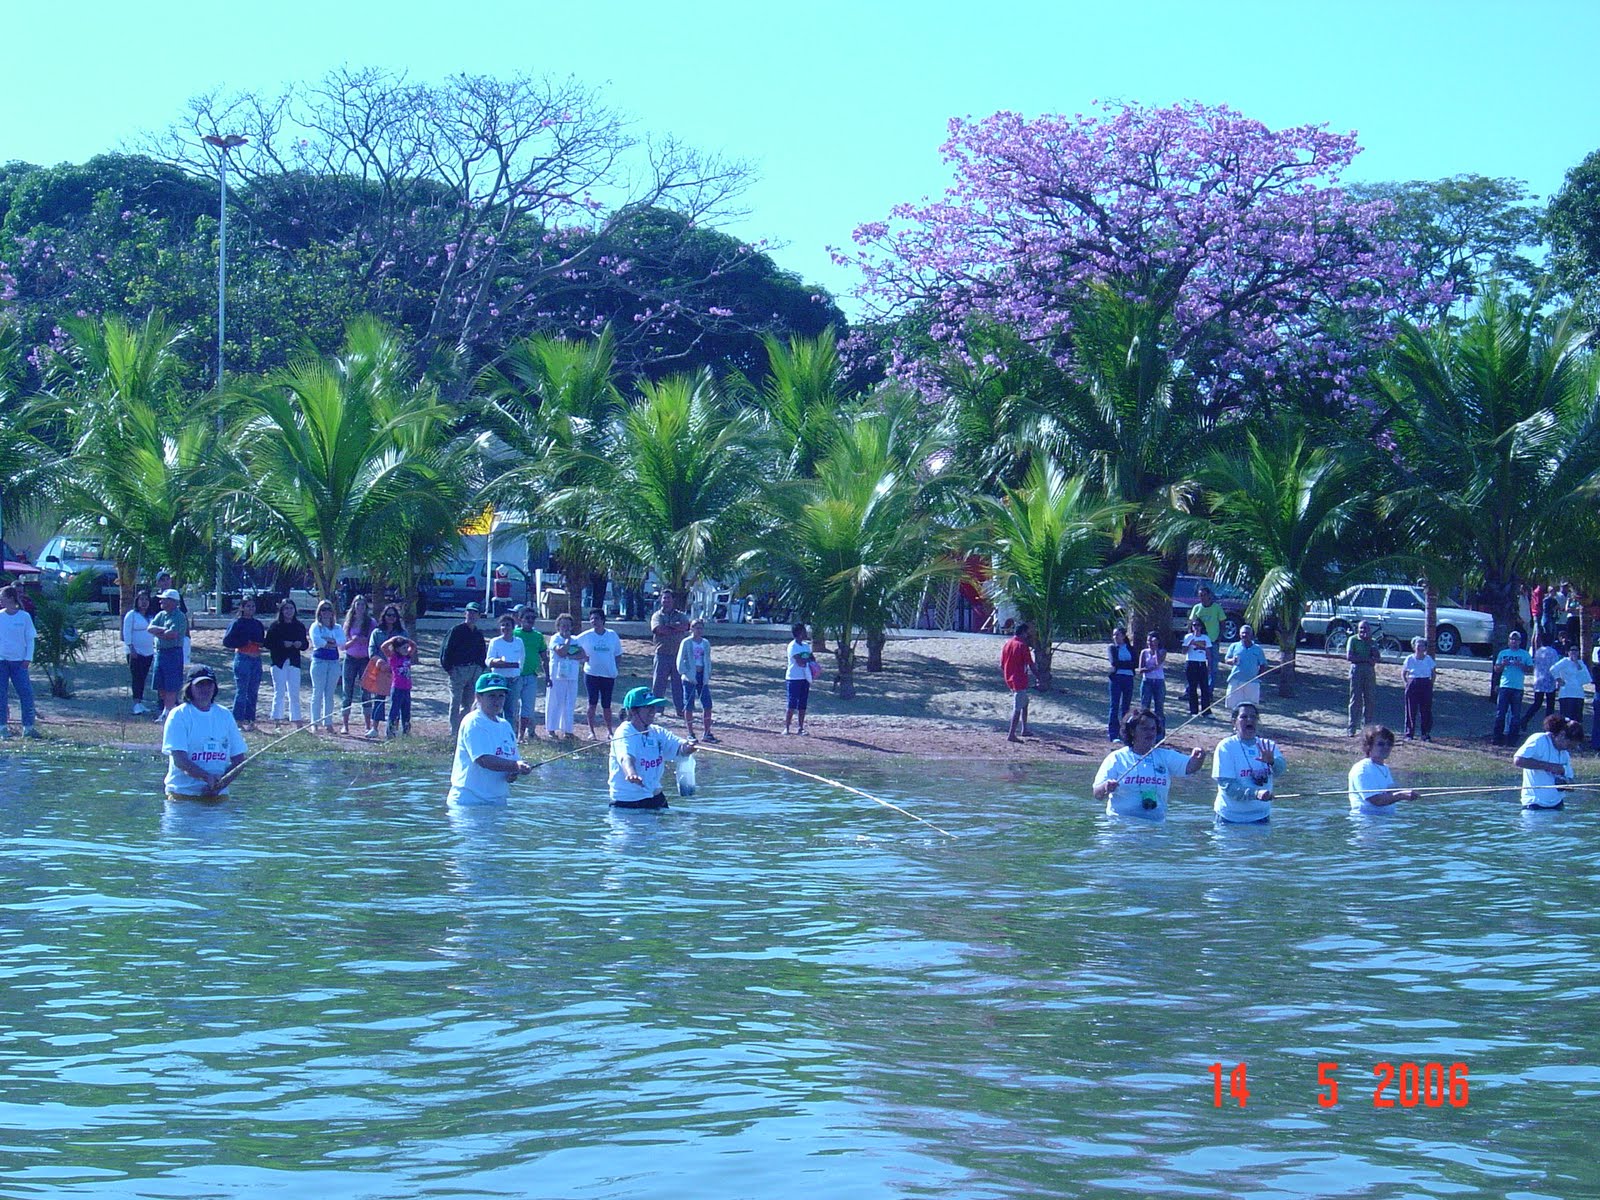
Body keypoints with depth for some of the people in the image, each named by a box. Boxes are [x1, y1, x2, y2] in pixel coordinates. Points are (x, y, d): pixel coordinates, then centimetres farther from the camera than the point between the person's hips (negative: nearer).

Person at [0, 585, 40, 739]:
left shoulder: (24, 617, 0)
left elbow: (30, 639, 5)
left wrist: (28, 658, -4)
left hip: (19, 661, -1)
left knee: (26, 692, -7)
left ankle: (28, 726, -3)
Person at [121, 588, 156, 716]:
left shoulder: (151, 616, 14)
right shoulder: (131, 615, -5)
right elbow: (127, 633, -9)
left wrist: (156, 647, 15)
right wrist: (131, 648, -17)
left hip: (148, 652, 6)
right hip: (135, 652, -6)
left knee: (143, 678, 8)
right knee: (136, 677, -10)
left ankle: (140, 703, 12)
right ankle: (136, 704, -13)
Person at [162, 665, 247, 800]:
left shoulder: (225, 715, 11)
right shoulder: (179, 715, -2)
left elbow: (238, 759, 11)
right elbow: (179, 759, -12)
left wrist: (221, 782, -7)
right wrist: (208, 777, -25)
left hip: (219, 794, 3)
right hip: (183, 793, -3)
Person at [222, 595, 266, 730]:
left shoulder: (258, 624, 14)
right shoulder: (237, 623, -4)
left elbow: (264, 642, 22)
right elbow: (227, 641, -11)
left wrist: (260, 641, -2)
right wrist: (246, 642, -13)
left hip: (256, 659, 6)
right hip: (242, 658, -6)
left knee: (253, 692, 8)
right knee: (241, 691, -5)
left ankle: (249, 719, 14)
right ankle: (238, 720, 0)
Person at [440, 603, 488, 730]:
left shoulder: (479, 634, 13)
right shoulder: (456, 630, -4)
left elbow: (482, 653, 20)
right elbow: (445, 650, -6)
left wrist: (480, 669, 7)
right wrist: (449, 668, -10)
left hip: (475, 672, 5)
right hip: (458, 670, -5)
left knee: (468, 704, 9)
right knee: (456, 703, -2)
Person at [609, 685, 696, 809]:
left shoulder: (657, 732, 7)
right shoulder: (624, 733, -16)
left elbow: (679, 748, -4)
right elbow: (626, 757, -35)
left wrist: (687, 746, -30)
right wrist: (631, 774, -57)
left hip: (655, 798, 7)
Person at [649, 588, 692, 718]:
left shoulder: (680, 615, 11)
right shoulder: (657, 615, 7)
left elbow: (685, 626, -11)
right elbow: (658, 629, -14)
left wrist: (669, 625, -12)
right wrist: (676, 628, -8)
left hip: (678, 654, 1)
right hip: (662, 654, -1)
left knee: (679, 683, 4)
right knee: (658, 683, 0)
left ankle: (681, 710, 8)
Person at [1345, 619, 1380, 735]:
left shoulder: (1373, 641, 14)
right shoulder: (1353, 640, 3)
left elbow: (1378, 658, 2)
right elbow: (1349, 657, -8)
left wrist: (1370, 642, -6)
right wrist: (1367, 659, -11)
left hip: (1370, 671, 3)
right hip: (1356, 670, -3)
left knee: (1371, 700, 1)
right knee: (1355, 700, -4)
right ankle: (1352, 729, -4)